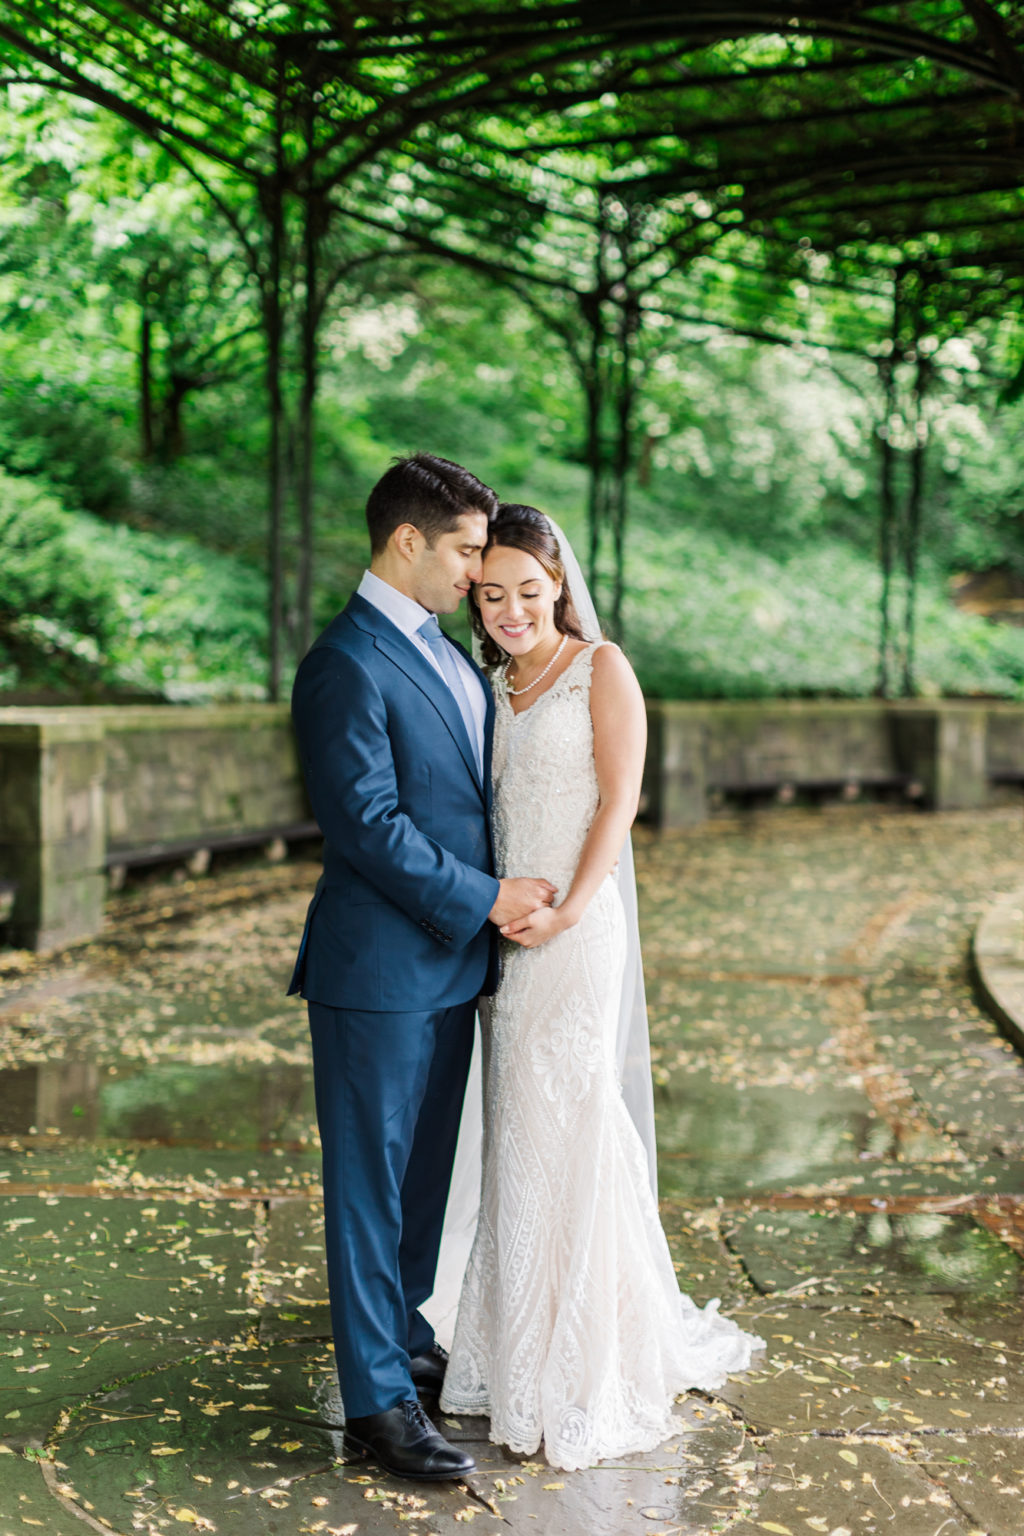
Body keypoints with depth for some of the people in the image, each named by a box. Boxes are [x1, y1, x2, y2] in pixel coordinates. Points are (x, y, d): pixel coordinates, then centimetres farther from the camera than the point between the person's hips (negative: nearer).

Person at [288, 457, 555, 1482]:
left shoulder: (442, 652, 13)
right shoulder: (347, 666, -16)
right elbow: (367, 825, -21)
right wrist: (484, 898, -16)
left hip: (447, 961, 9)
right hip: (378, 970, -9)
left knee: (423, 1170, 18)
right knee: (371, 1182, 1)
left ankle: (403, 1339, 34)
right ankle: (378, 1401, 10)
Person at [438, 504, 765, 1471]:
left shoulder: (600, 666, -3)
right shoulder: (494, 687, 15)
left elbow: (619, 801, -9)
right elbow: (487, 807, 15)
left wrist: (568, 913, -19)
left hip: (574, 929, -6)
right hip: (503, 927, 6)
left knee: (562, 1127, -4)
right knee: (517, 1130, 10)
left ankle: (580, 1377, 9)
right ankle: (524, 1348, 24)